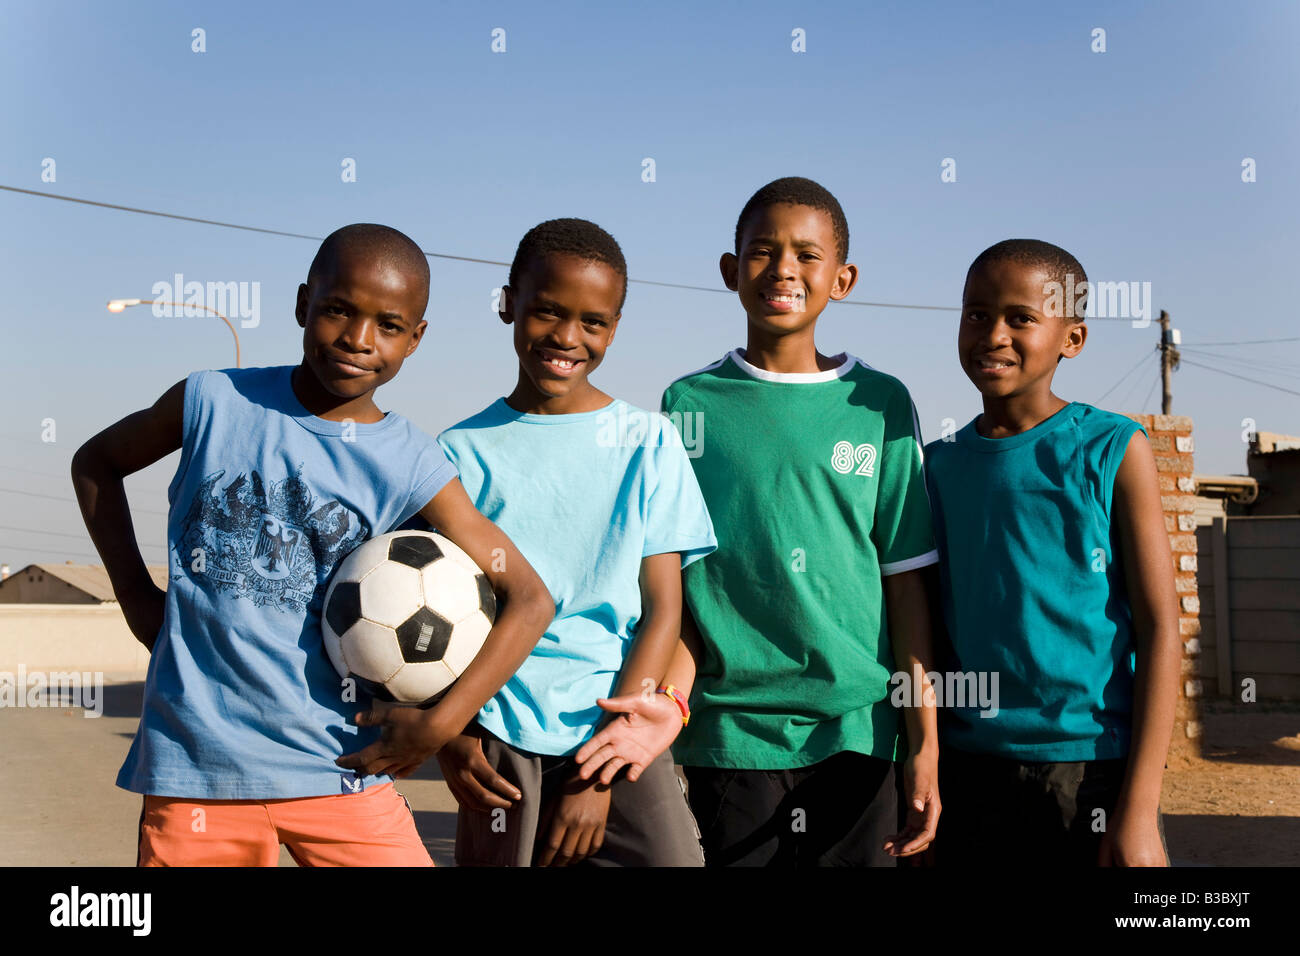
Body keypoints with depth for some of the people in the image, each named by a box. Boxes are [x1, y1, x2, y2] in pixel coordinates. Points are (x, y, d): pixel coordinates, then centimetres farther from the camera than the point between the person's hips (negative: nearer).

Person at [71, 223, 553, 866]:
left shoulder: (411, 468, -4)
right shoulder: (213, 402, -1)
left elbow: (530, 599, -4)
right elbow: (96, 463, 18)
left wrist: (440, 724, -12)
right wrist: (134, 591, 7)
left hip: (337, 774, 0)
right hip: (193, 768, 1)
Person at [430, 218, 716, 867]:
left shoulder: (649, 443, 5)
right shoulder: (462, 453, 6)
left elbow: (663, 611, 1)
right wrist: (448, 735, -8)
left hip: (617, 731, 0)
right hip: (500, 744, 1)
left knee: (674, 855, -16)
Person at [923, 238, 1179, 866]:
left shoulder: (1113, 450, -4)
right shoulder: (941, 464, 7)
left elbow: (1159, 627, -7)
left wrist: (1139, 810, -13)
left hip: (1089, 765, -3)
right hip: (967, 766, 3)